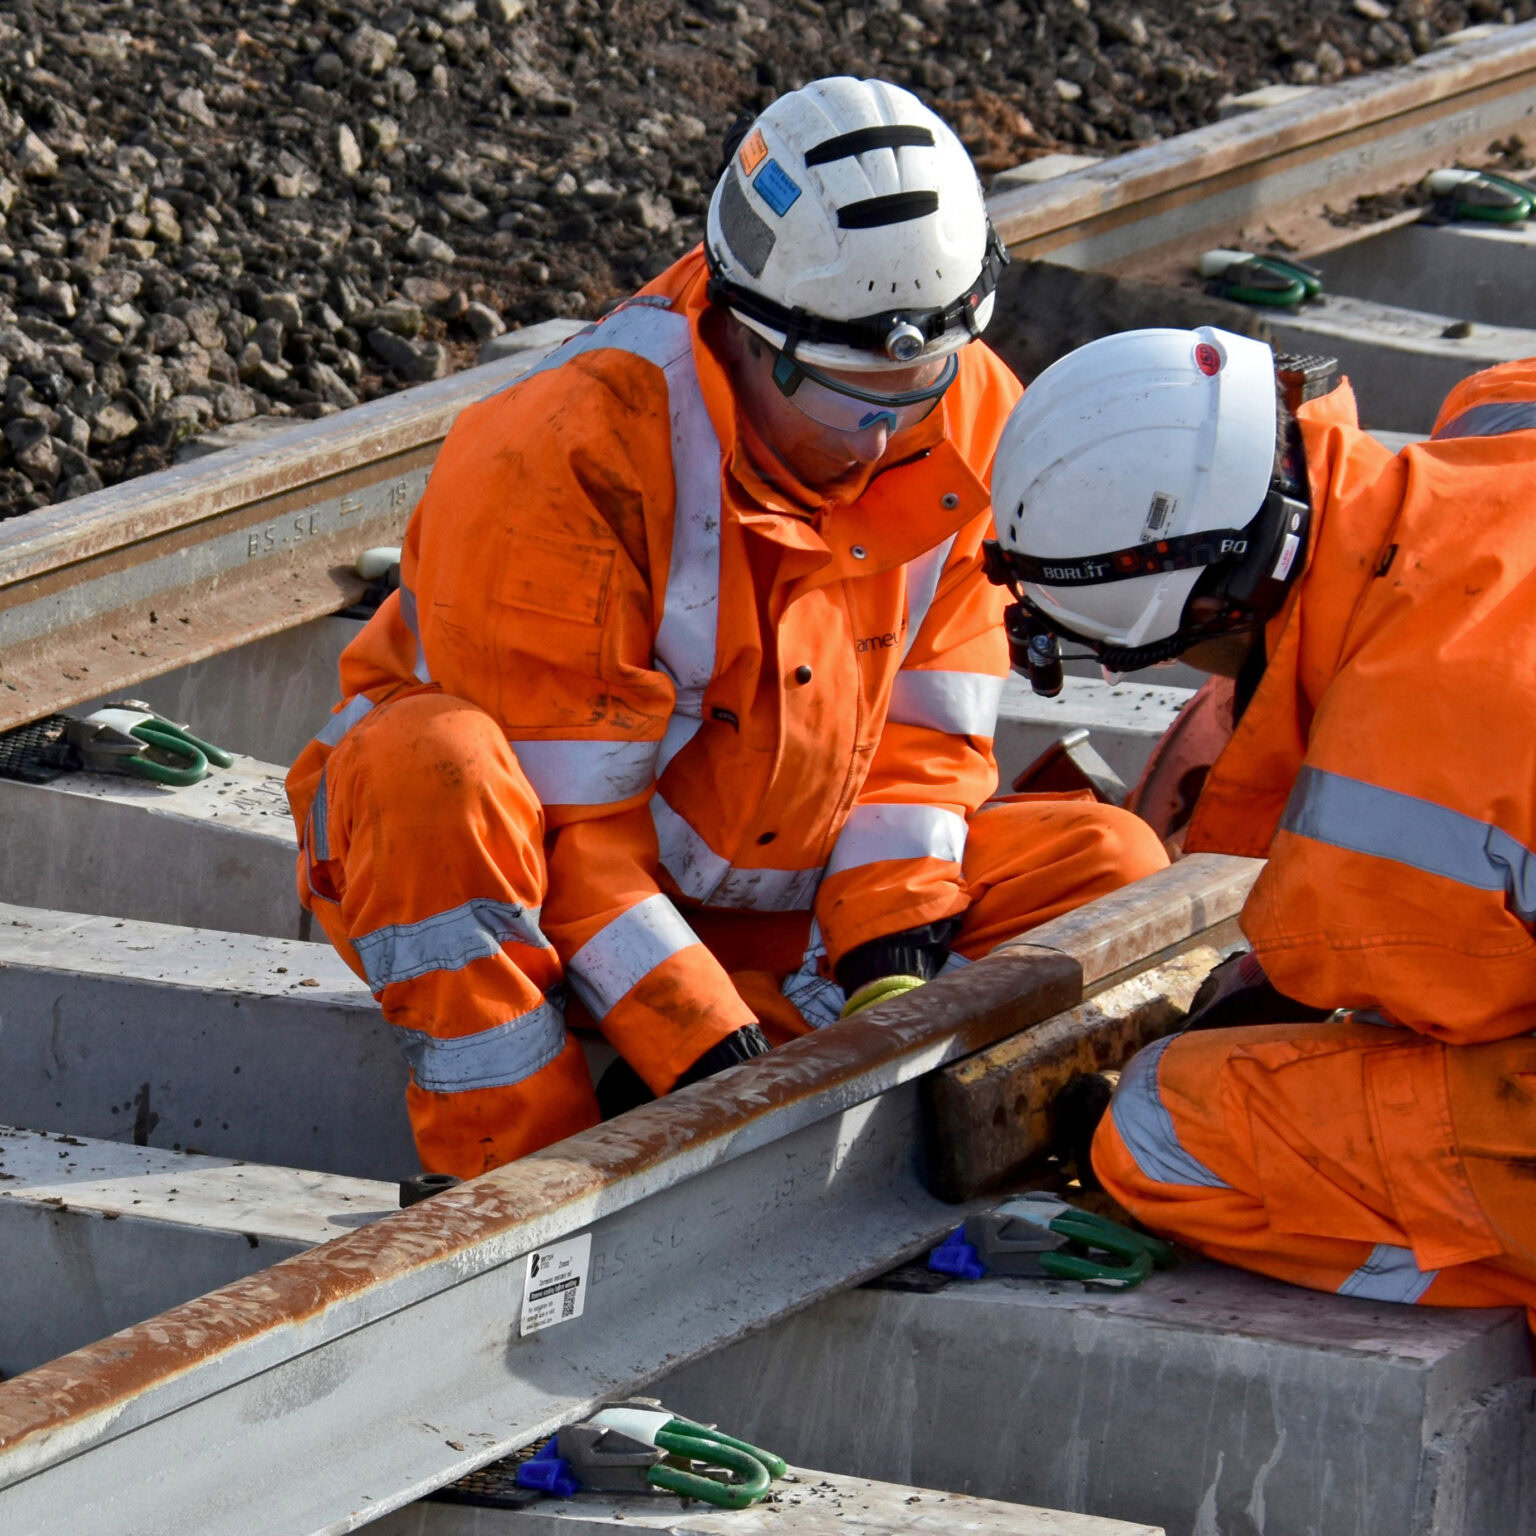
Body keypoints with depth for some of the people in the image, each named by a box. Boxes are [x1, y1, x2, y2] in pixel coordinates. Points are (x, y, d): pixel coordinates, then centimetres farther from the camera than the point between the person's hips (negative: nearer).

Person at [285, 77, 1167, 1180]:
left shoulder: (971, 419, -8)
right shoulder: (563, 460, -27)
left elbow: (925, 728, 0)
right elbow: (561, 814, -26)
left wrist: (889, 959, -13)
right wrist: (702, 1042, -32)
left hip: (759, 905, 6)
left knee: (1107, 865, -8)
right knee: (428, 767, -38)